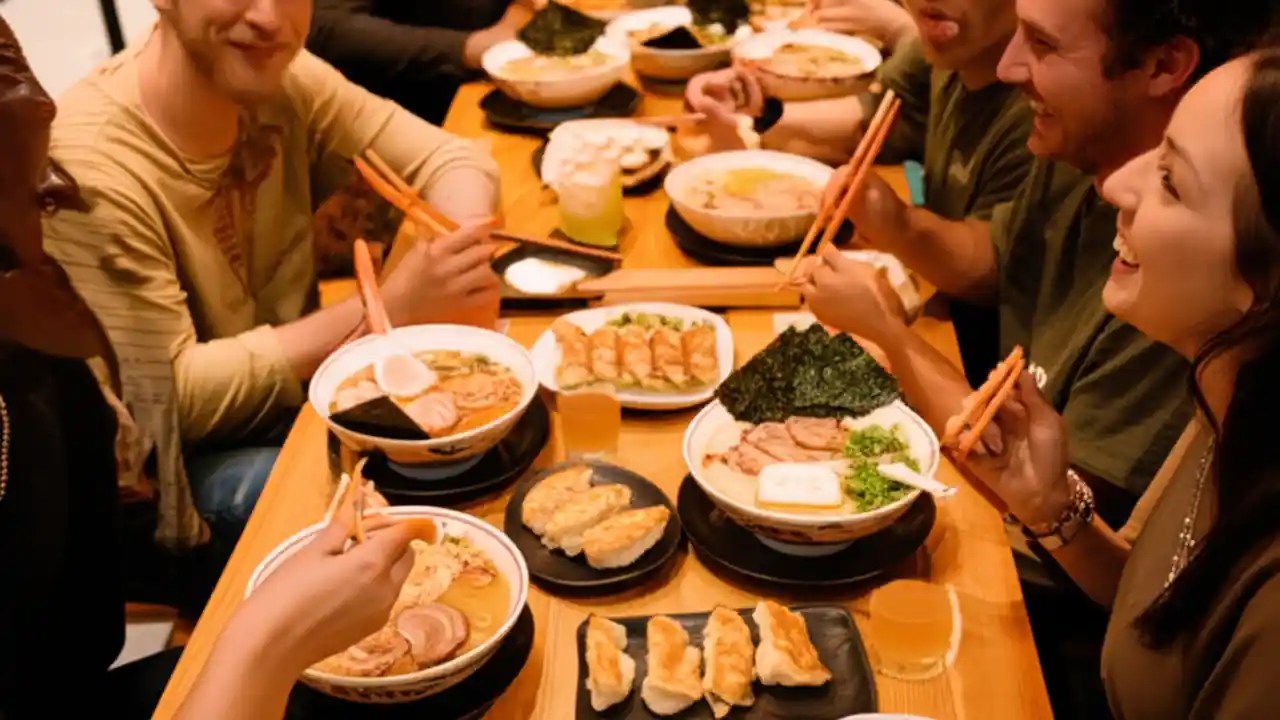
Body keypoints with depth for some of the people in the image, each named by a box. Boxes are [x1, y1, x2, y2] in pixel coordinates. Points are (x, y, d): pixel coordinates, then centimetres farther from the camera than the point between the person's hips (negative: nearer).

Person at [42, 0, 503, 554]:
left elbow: (447, 159, -3)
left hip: (297, 386, 6)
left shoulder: (281, 80, -10)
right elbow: (171, 396, -24)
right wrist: (390, 307, -29)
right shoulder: (91, 164, -28)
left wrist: (464, 249, -28)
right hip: (176, 459, -6)